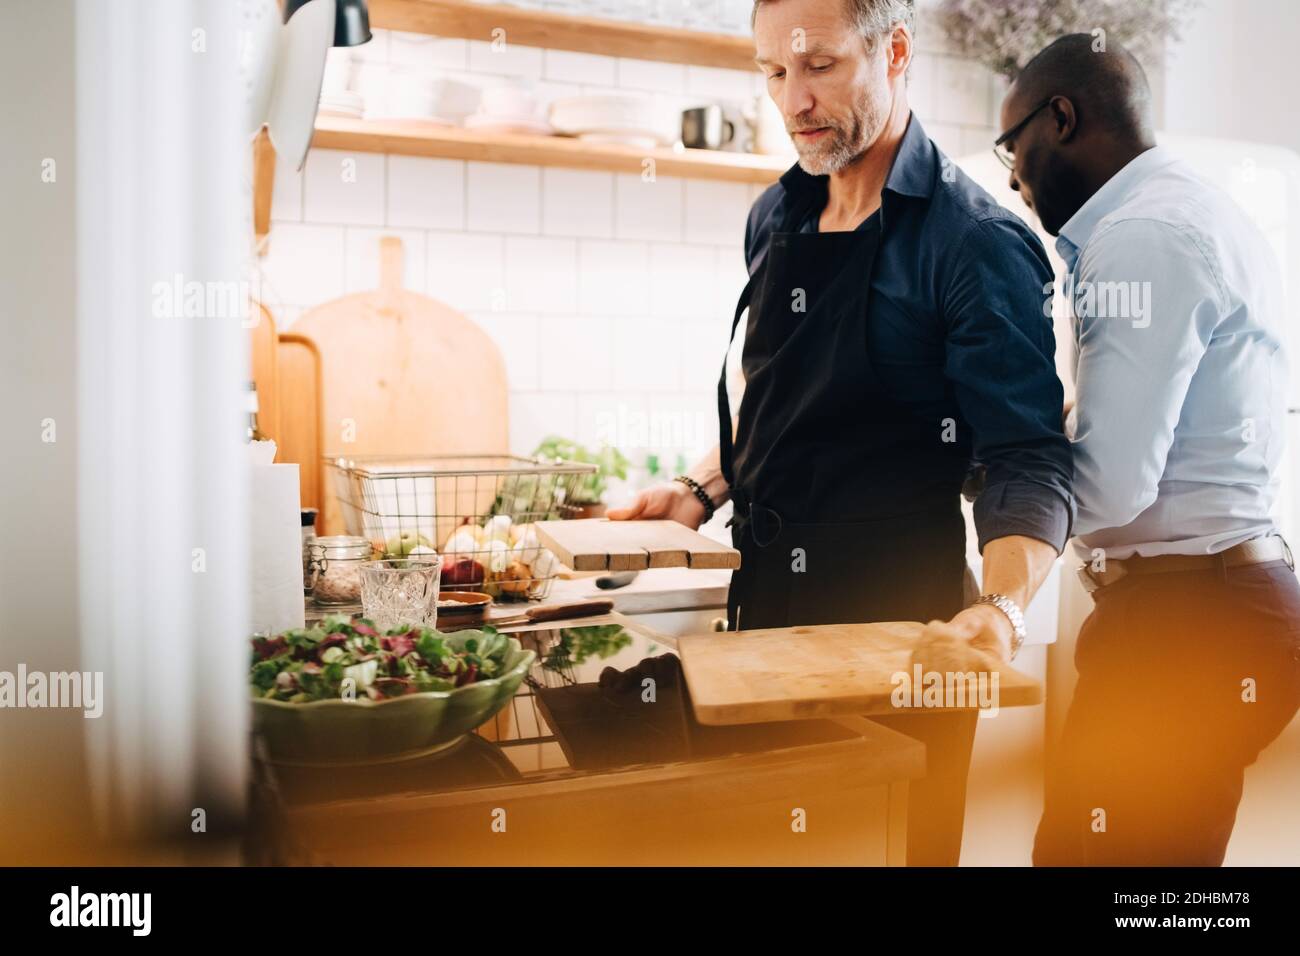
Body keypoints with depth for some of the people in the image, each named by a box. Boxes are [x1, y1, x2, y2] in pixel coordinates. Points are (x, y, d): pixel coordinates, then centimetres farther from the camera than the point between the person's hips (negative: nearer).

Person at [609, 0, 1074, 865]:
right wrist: (703, 488, 5)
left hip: (894, 613, -6)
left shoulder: (976, 241, -13)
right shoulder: (775, 219, 8)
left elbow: (1028, 462, -17)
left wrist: (1003, 606, -33)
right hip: (765, 596, 7)